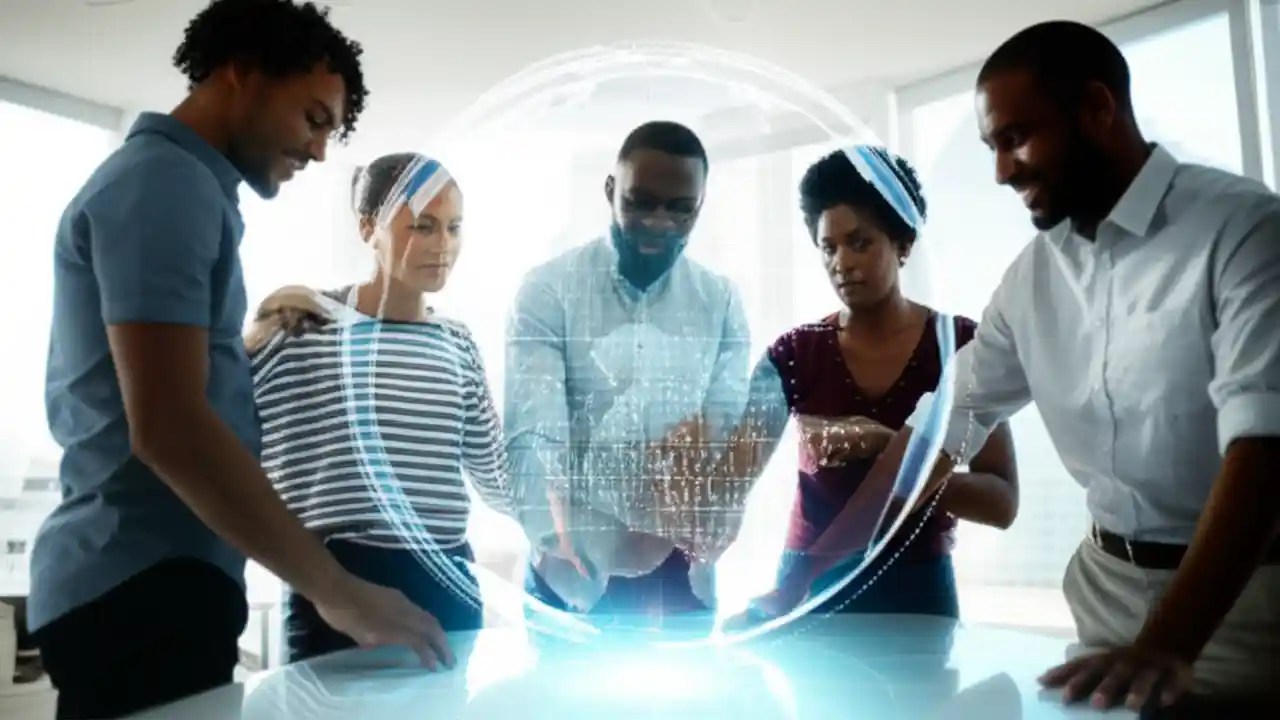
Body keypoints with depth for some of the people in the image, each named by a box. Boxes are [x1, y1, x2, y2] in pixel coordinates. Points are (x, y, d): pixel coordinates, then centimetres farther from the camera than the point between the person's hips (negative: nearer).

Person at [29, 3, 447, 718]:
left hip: (141, 576, 10)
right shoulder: (166, 183, -14)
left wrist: (259, 345, 14)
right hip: (144, 583, -10)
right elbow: (167, 426, -25)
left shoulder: (171, 184, 19)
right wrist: (337, 590, -23)